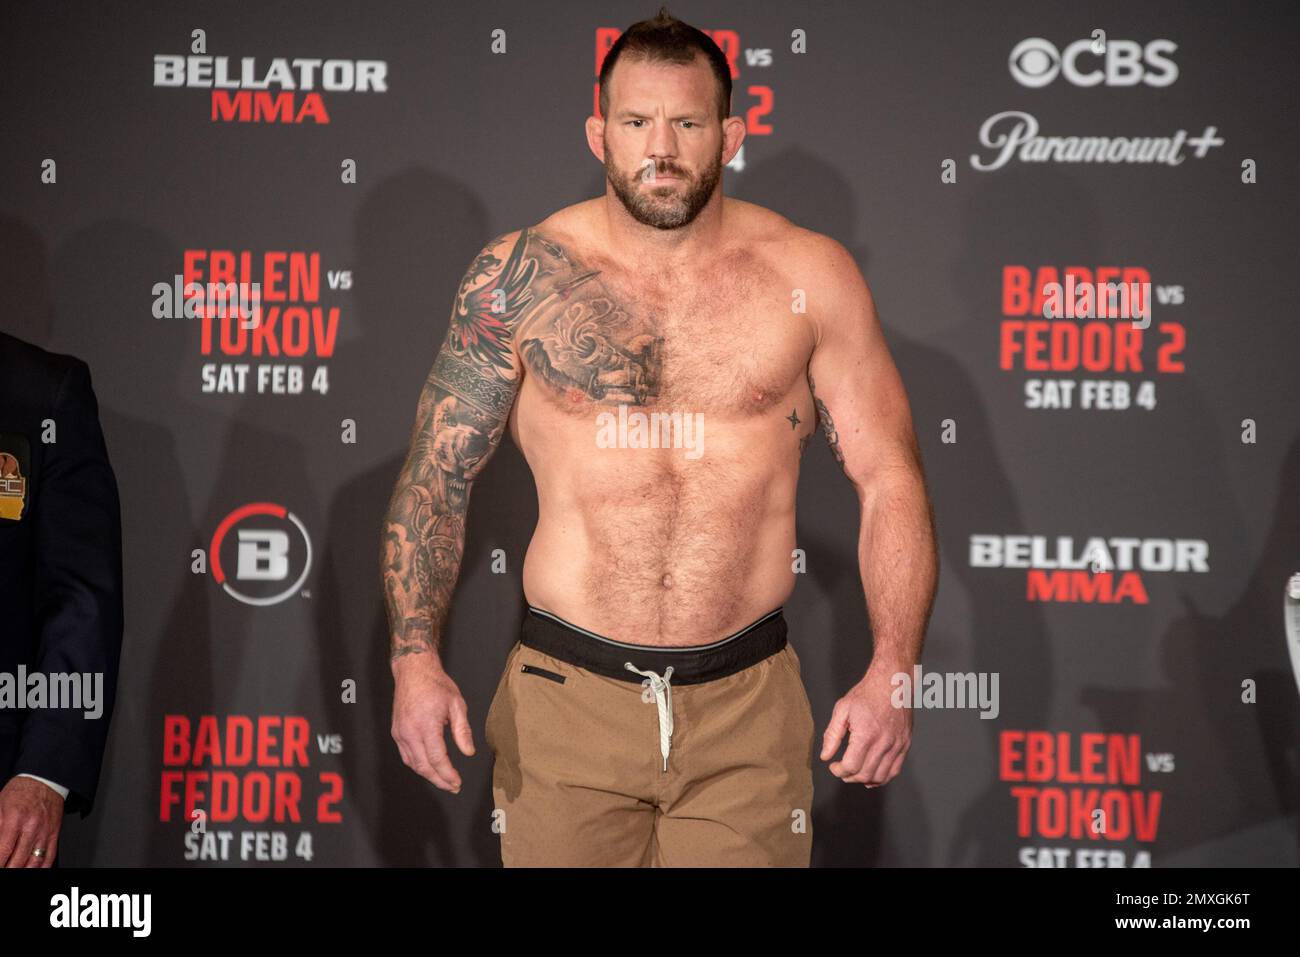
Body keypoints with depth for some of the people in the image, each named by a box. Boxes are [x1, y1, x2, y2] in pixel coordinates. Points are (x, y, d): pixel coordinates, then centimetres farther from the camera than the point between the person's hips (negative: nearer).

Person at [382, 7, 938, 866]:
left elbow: (889, 480, 1)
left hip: (746, 704, 0)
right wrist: (416, 659, -10)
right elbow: (437, 476, 3)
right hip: (567, 694, 0)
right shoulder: (520, 278, -1)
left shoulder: (809, 278, 0)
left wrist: (893, 673, -10)